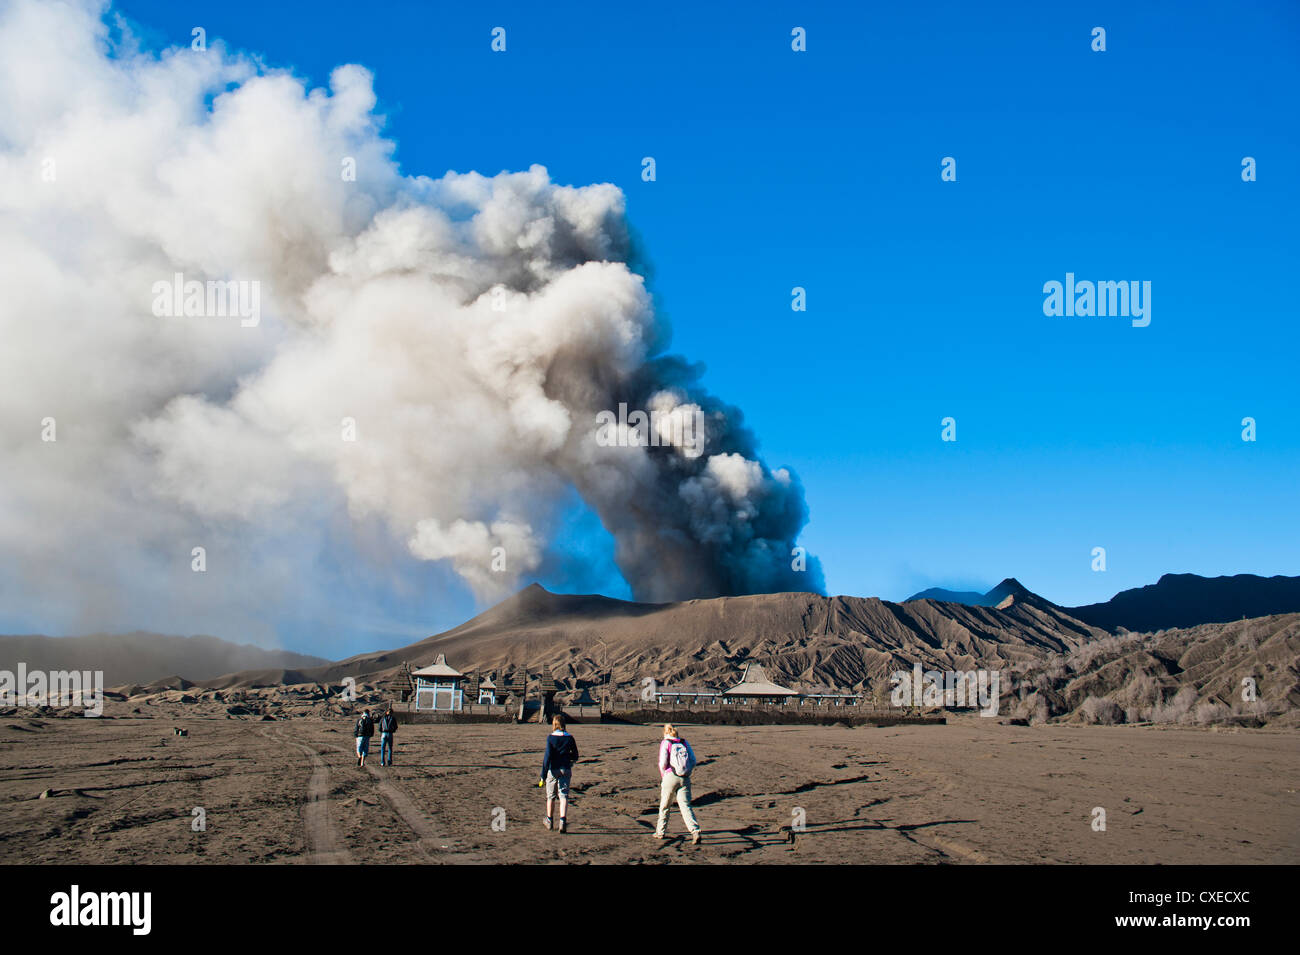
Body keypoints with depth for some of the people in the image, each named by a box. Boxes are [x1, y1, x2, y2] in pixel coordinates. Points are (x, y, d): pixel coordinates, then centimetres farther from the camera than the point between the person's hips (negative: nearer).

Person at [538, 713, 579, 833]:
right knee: (564, 795, 0)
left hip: (553, 770, -1)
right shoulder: (569, 738, -1)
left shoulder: (551, 738, -8)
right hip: (566, 769, 1)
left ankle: (549, 821, 29)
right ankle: (562, 821, -18)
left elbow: (547, 756, -13)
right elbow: (575, 756, 6)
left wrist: (543, 775, -12)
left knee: (550, 796, 15)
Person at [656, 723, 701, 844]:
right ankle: (695, 831, -19)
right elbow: (693, 761, 8)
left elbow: (663, 763, -8)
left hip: (670, 777, -3)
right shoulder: (684, 743, 13)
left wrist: (663, 775, 7)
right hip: (685, 779, 3)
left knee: (664, 805, 15)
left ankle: (661, 832, 26)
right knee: (685, 806, -1)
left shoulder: (665, 743, 1)